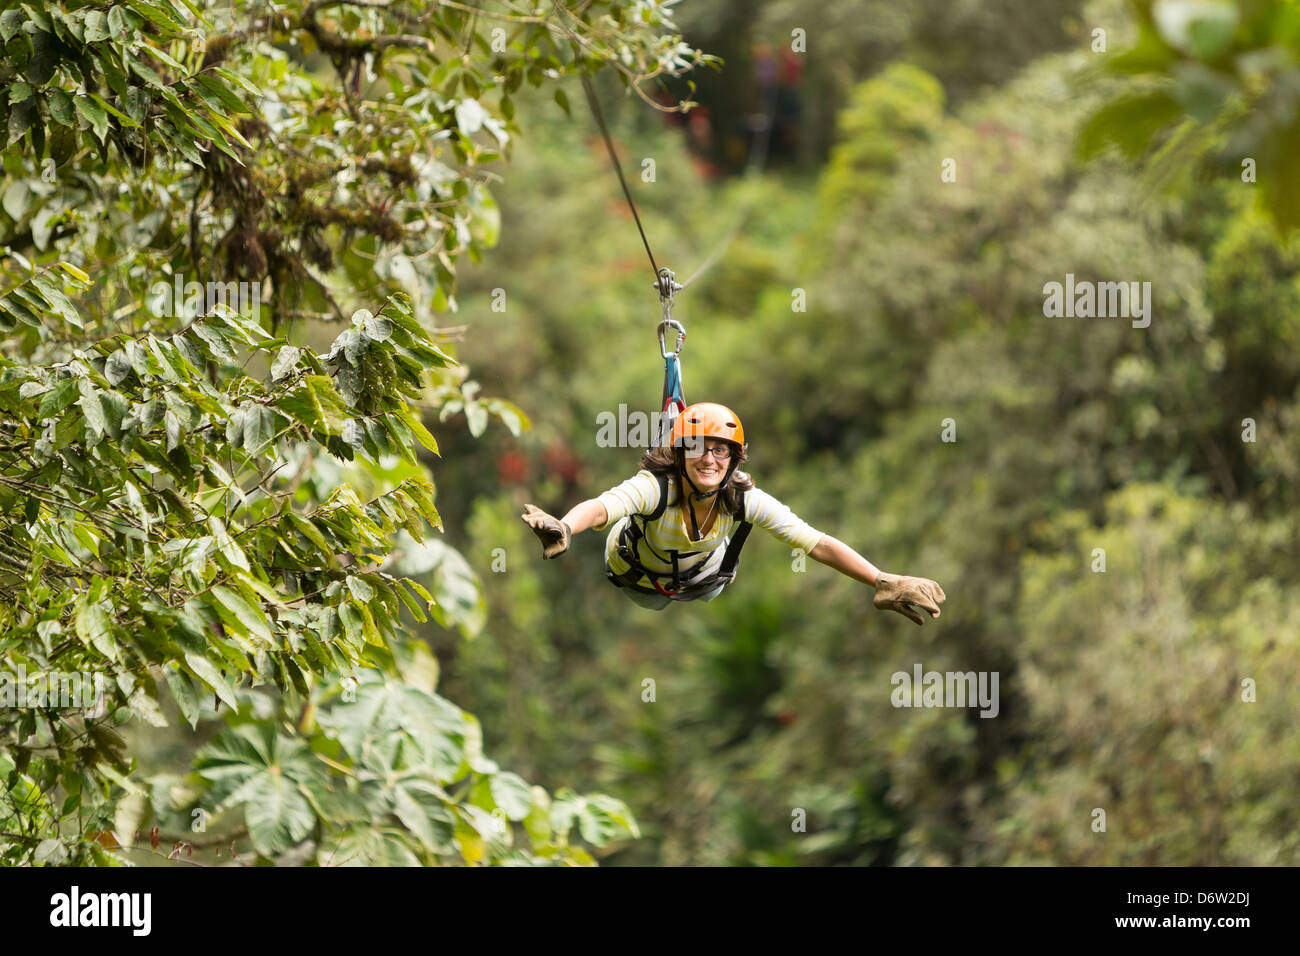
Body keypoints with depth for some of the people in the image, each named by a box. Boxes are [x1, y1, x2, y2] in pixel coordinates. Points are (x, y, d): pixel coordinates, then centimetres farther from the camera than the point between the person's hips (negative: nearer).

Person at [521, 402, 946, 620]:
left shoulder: (746, 500, -35)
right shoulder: (655, 488, -45)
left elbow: (816, 543, -40)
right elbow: (600, 508, -66)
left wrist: (884, 582, -52)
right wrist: (563, 528, -91)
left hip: (703, 577, 2)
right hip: (638, 575, -2)